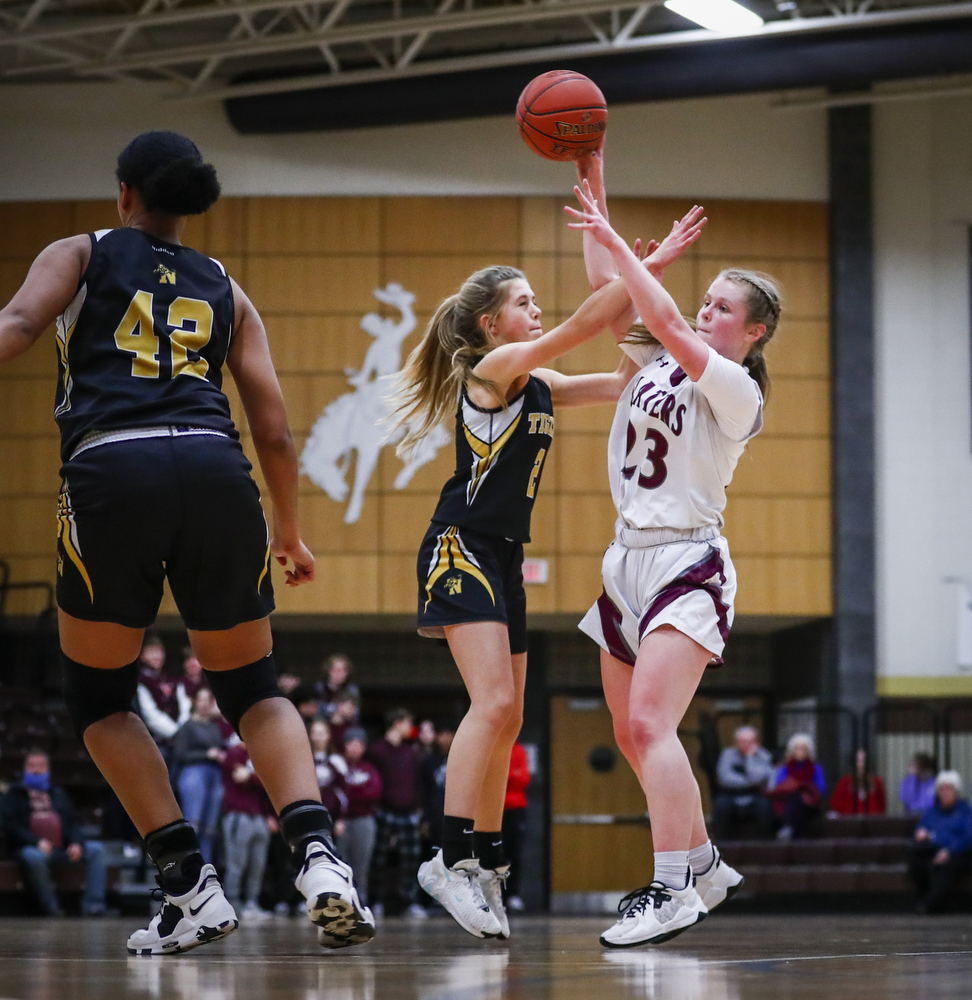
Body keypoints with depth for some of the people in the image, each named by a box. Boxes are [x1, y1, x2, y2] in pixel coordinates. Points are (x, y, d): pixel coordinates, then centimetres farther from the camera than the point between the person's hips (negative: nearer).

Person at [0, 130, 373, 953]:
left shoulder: (79, 255, 19)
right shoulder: (224, 288, 25)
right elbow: (274, 426, 21)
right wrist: (288, 533, 33)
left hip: (112, 466, -2)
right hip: (216, 470, 3)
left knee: (98, 695, 15)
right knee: (252, 689, 15)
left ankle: (192, 885, 3)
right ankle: (319, 858, -9)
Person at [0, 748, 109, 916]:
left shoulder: (58, 794, 27)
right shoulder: (14, 796, 14)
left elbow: (72, 823, 20)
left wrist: (76, 843, -4)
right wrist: (36, 842, -17)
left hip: (61, 848, 4)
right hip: (29, 847, -4)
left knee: (96, 849, -18)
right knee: (35, 858, -41)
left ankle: (93, 905, -27)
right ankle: (51, 909, -30)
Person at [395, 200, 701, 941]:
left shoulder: (538, 385, 16)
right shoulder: (494, 369, -9)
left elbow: (619, 382, 14)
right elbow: (579, 329, -18)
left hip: (504, 558, 9)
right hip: (462, 548, -9)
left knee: (506, 719, 8)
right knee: (495, 703, -21)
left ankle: (485, 865, 14)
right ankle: (453, 858, -23)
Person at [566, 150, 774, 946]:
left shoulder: (737, 392, -9)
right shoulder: (659, 362, 12)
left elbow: (668, 322, -22)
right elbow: (610, 288, 13)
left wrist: (611, 240, -19)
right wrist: (593, 185, 6)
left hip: (688, 565, -9)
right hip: (630, 558, 9)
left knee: (649, 723, -23)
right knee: (634, 737, 12)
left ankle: (674, 891, -26)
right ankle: (706, 866, 26)